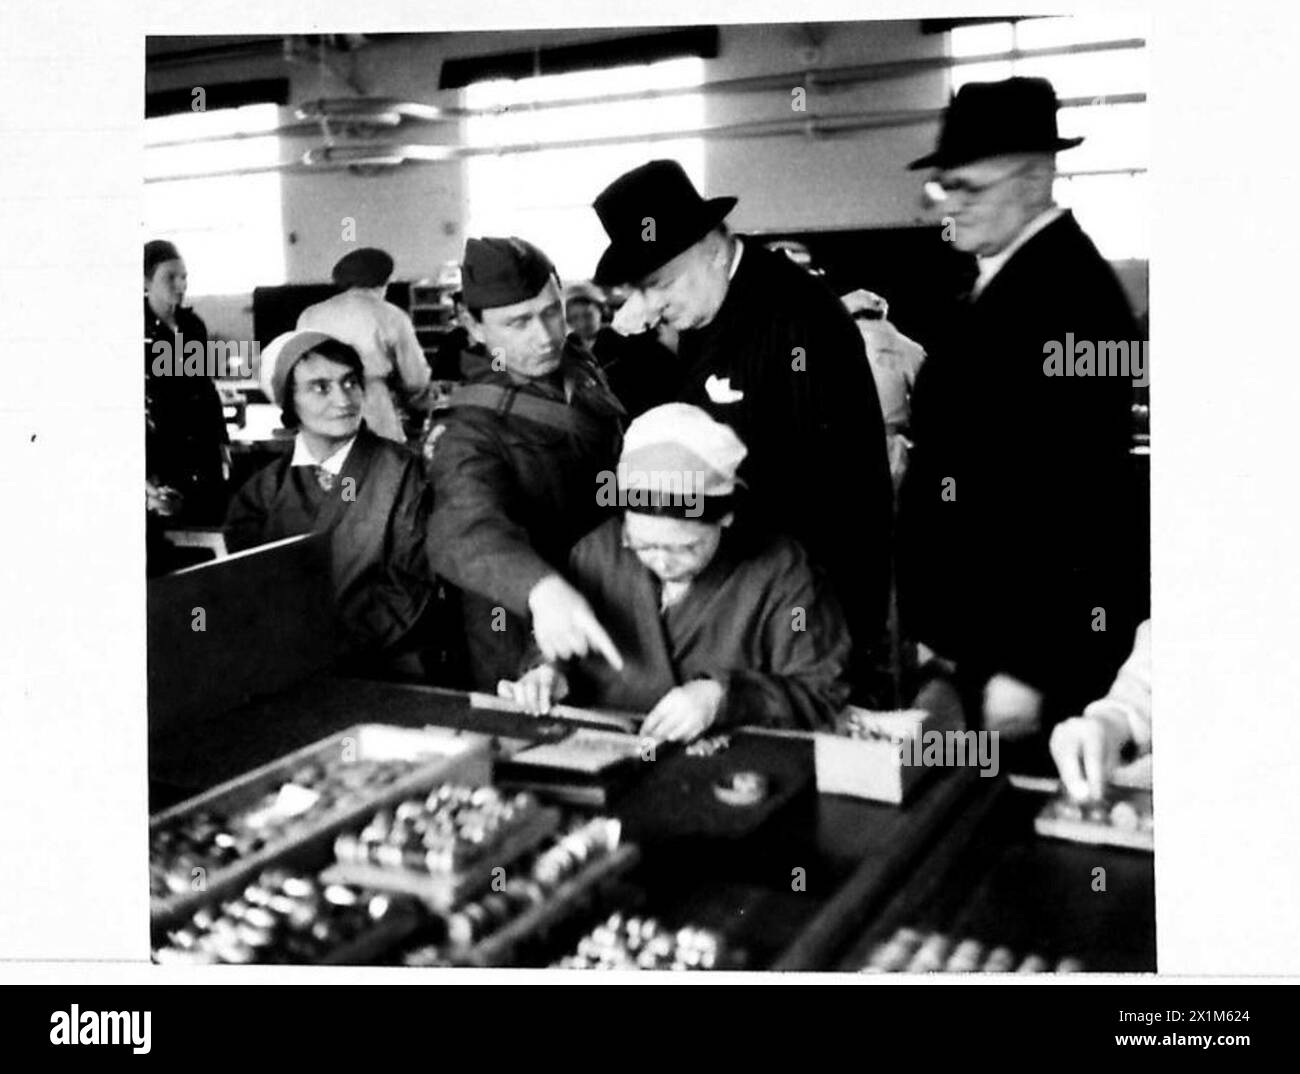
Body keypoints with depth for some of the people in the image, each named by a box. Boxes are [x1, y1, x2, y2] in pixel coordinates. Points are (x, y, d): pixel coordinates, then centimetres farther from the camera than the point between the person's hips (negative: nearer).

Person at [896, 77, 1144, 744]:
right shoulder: (1001, 285, 11)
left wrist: (1030, 671, -20)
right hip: (969, 640, 9)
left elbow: (1075, 497, -22)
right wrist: (938, 629, 13)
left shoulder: (1067, 293, -17)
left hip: (1031, 651, -9)